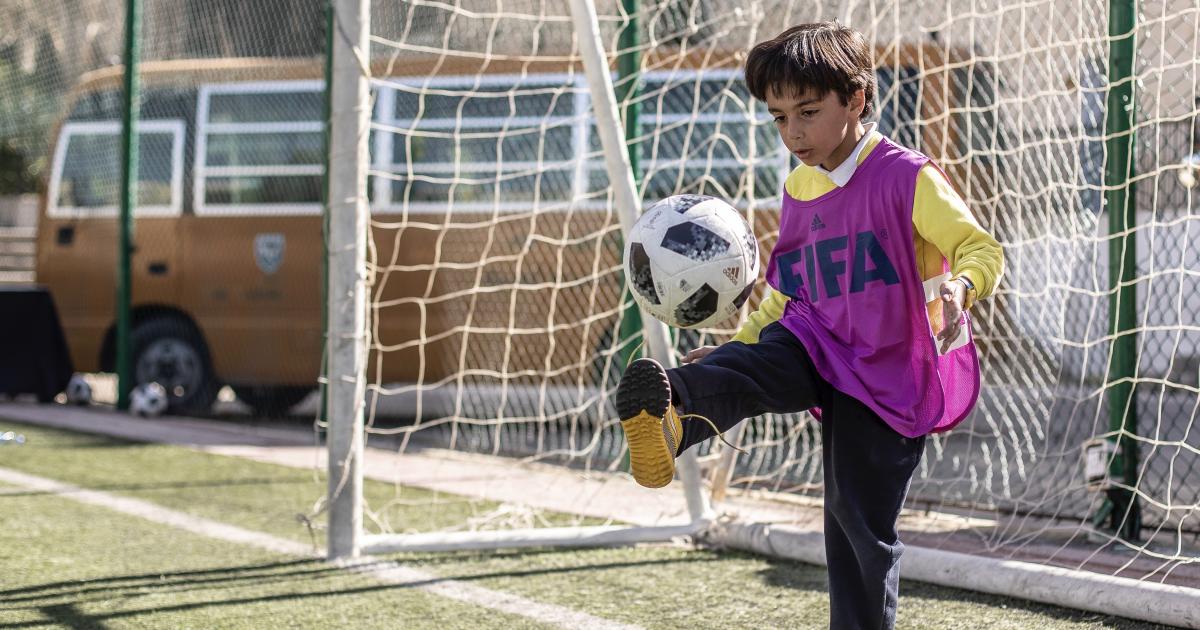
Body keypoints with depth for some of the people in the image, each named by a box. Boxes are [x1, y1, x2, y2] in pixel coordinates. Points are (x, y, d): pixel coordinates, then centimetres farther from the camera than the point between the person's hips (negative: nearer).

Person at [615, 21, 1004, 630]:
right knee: (751, 369, -30)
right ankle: (672, 412, -59)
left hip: (888, 378, -4)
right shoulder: (798, 191, 8)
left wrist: (960, 286, -39)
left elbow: (983, 249, -18)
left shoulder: (906, 177, -12)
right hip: (817, 349, 4)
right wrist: (738, 346, 15)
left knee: (862, 530, -1)